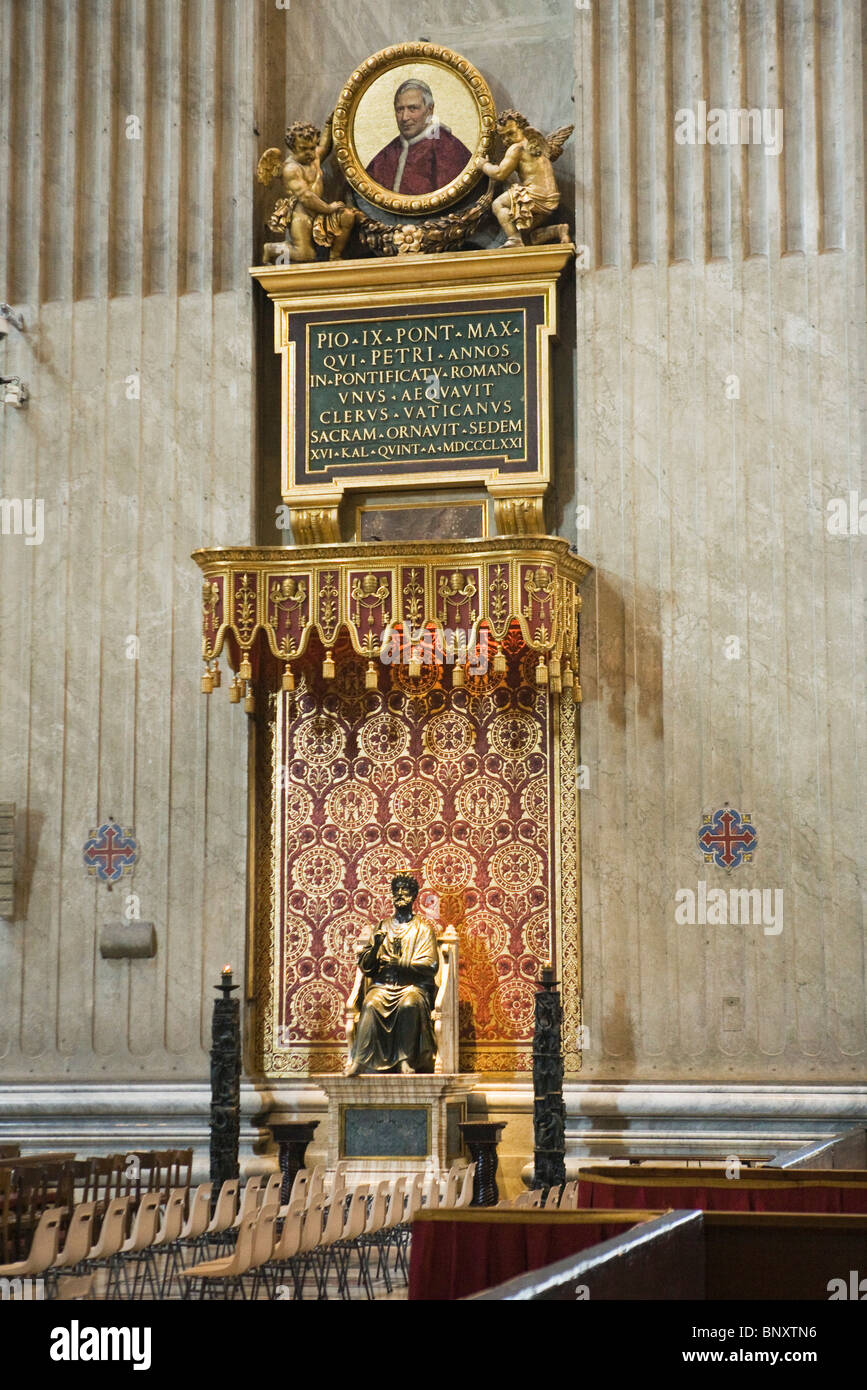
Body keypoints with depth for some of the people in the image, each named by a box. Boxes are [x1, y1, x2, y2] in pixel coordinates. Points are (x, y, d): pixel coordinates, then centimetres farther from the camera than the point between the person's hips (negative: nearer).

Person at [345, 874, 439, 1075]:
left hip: (414, 985, -2)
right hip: (384, 984, 2)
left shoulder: (423, 928, 9)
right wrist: (375, 946, -6)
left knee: (409, 1004, -36)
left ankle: (405, 1059, -31)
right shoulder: (383, 927, 18)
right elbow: (365, 966, 13)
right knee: (370, 1004, -31)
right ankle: (359, 1060, -38)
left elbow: (430, 965, -2)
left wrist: (400, 963, -12)